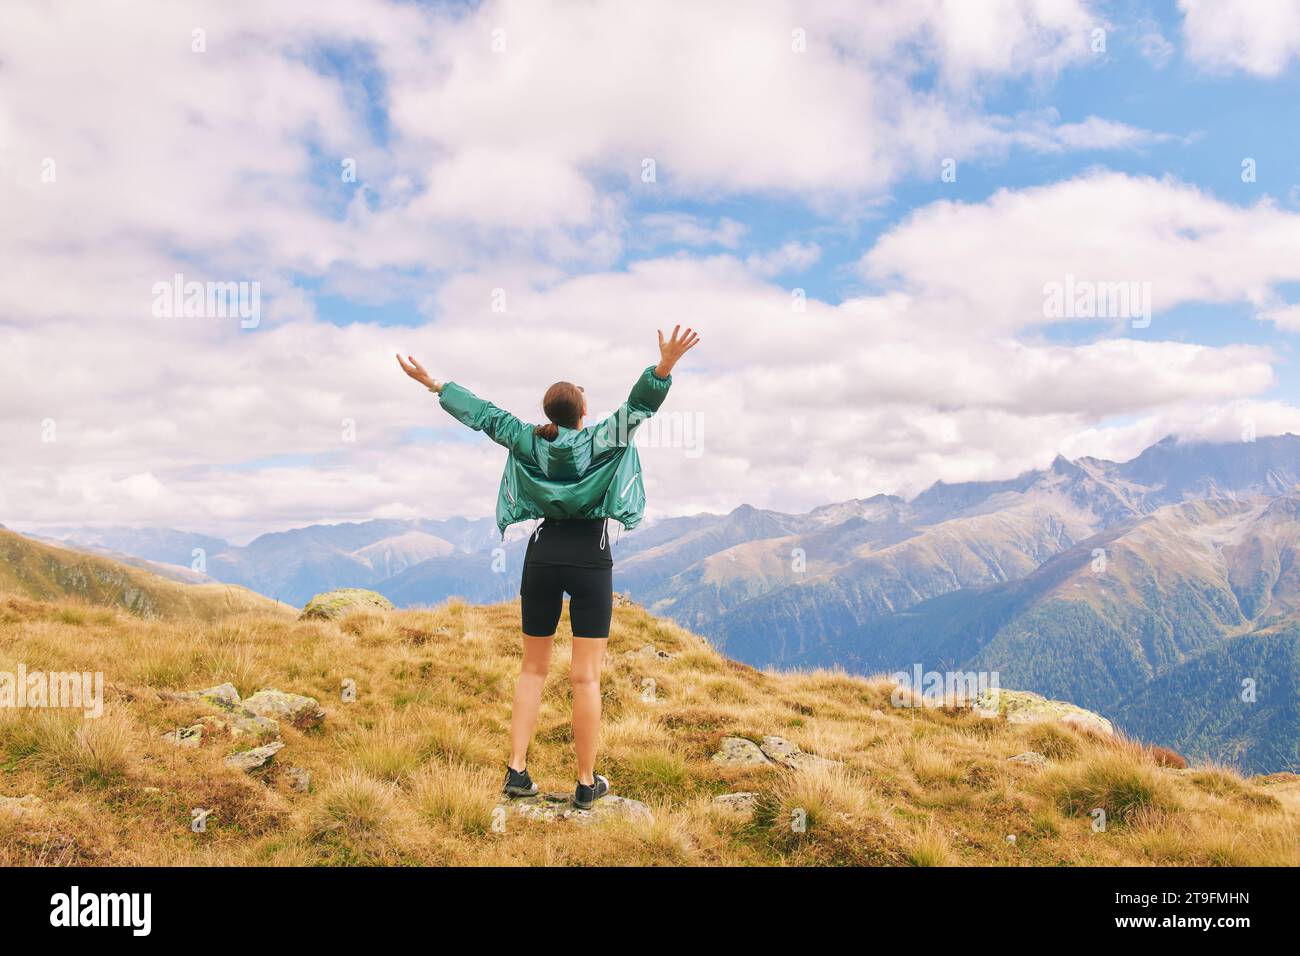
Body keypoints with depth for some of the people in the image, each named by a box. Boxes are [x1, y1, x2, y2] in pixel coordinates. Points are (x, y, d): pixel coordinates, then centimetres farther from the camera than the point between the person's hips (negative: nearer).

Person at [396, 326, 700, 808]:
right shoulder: (600, 441, -4)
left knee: (533, 668, 14)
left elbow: (482, 413, 11)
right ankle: (587, 783, 5)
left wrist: (433, 384, 21)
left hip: (543, 556, 3)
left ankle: (517, 770, 9)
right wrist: (664, 366, -30)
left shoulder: (529, 441, 4)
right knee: (586, 676, 0)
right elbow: (639, 405, -14)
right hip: (590, 558, -3)